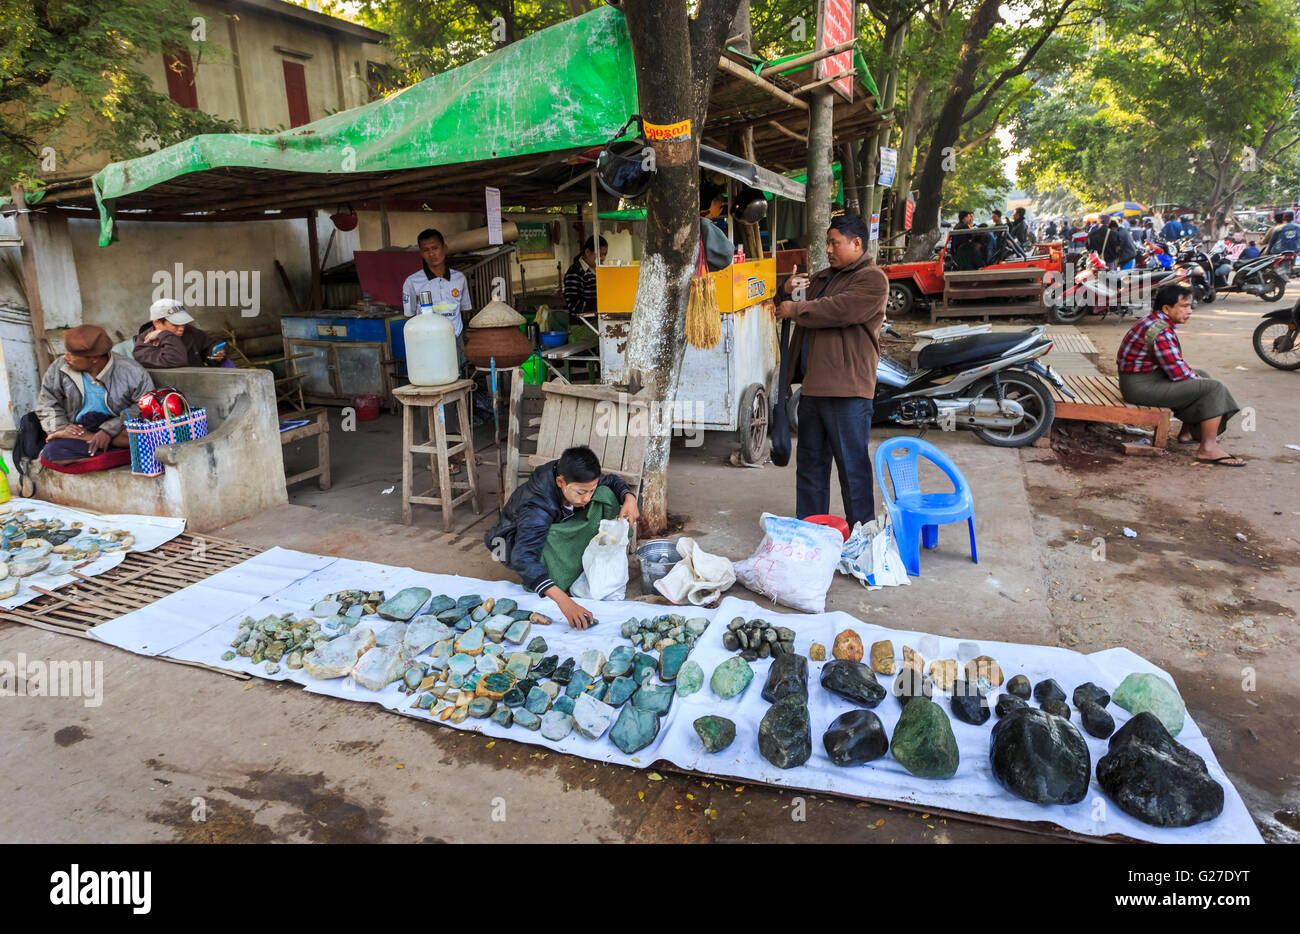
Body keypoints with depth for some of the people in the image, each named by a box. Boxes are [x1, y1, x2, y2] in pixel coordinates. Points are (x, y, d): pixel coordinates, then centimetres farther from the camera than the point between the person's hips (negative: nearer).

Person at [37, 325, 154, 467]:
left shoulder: (131, 372, -11)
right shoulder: (58, 370, 2)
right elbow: (47, 405, 10)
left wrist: (109, 430, -26)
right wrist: (62, 429, -10)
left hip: (119, 431, -3)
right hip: (79, 428, 4)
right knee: (52, 452, -30)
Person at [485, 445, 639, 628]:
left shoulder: (578, 480, -23)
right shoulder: (536, 508, -42)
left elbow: (611, 481, -2)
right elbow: (524, 559, -54)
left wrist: (629, 497, -26)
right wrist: (564, 601, -66)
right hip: (518, 541, -6)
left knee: (605, 495, -16)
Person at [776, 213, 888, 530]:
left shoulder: (872, 279, -7)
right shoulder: (823, 278, 21)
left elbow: (837, 310, -21)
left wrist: (795, 310, -7)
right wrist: (788, 290, 6)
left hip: (846, 389, -9)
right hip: (813, 385, 9)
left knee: (852, 465, -3)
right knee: (810, 462, 14)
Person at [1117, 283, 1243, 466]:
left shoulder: (1157, 321, 11)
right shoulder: (1160, 331, -22)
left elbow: (1175, 362, 21)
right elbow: (1177, 373, -22)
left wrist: (1196, 375, 8)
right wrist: (1196, 378, -3)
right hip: (1142, 387, -11)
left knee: (1203, 375, 26)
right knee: (1213, 388, -13)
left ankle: (1189, 432, 29)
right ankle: (1208, 449, -10)